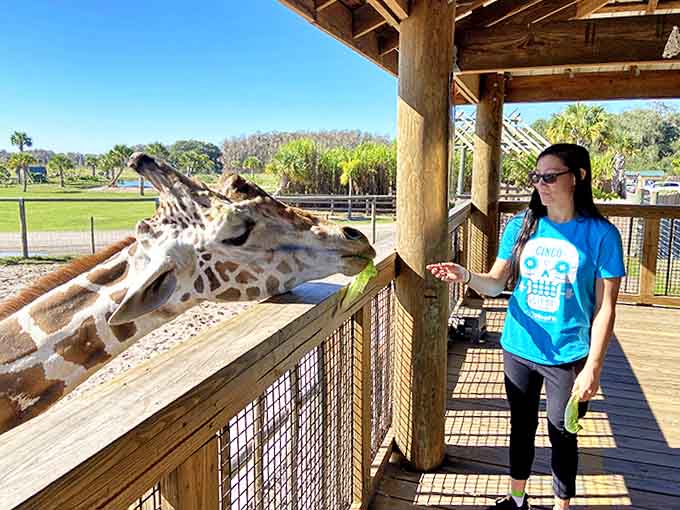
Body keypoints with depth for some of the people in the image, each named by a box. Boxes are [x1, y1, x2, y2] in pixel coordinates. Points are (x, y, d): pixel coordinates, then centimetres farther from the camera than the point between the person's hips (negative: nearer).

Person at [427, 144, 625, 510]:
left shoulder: (600, 234, -12)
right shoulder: (521, 226, -2)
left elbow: (605, 308, -10)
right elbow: (496, 284, -3)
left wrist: (592, 368, -13)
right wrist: (466, 276, -24)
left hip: (568, 357, -3)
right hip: (518, 349, 4)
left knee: (561, 435, 13)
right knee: (522, 426, 20)